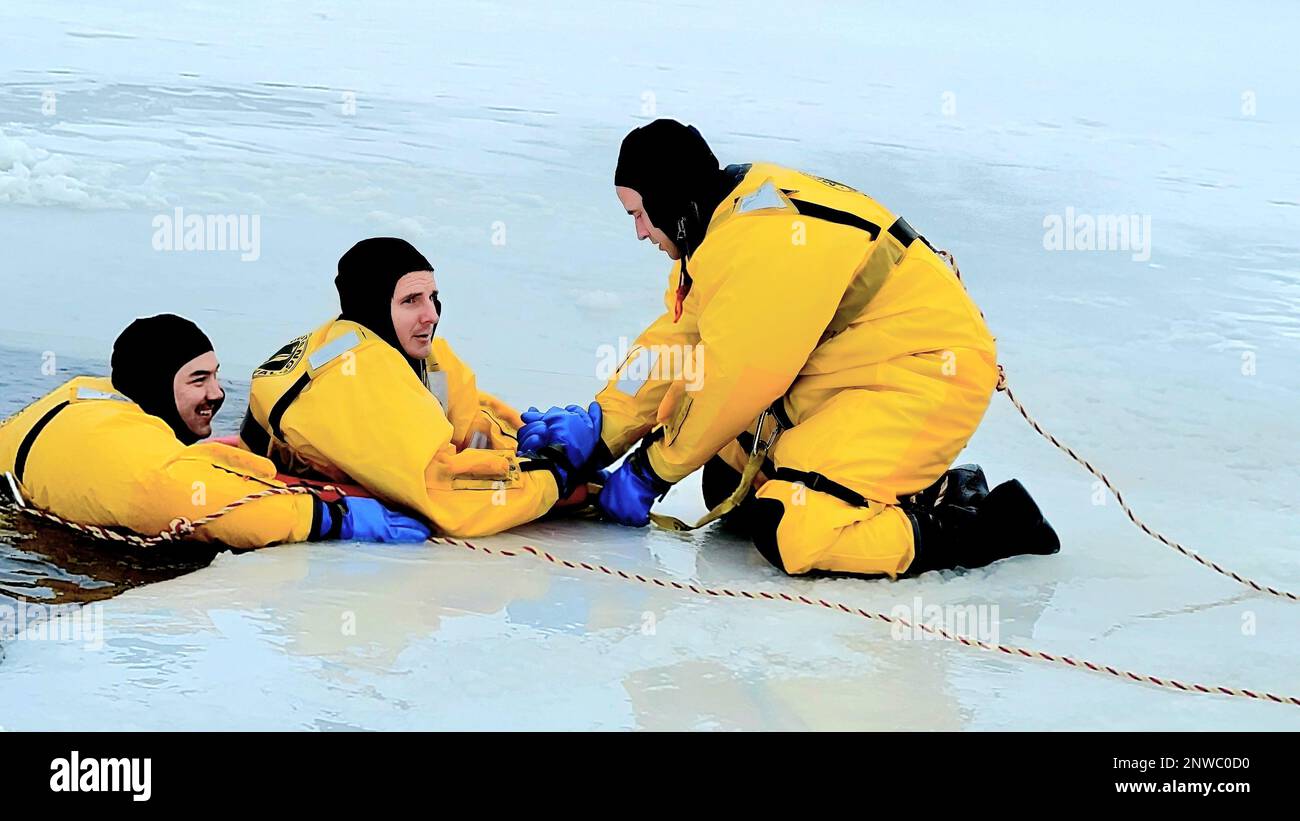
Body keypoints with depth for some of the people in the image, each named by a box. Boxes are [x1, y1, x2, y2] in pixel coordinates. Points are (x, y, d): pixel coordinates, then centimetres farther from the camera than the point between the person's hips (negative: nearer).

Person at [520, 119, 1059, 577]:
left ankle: (989, 521, -8)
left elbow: (735, 379, -19)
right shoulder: (726, 218, 6)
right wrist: (600, 431, 3)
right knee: (729, 491, 12)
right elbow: (676, 341, 10)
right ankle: (929, 487, 15)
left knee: (789, 533, -22)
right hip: (849, 378, 11)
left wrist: (651, 471, -6)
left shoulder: (765, 242, -24)